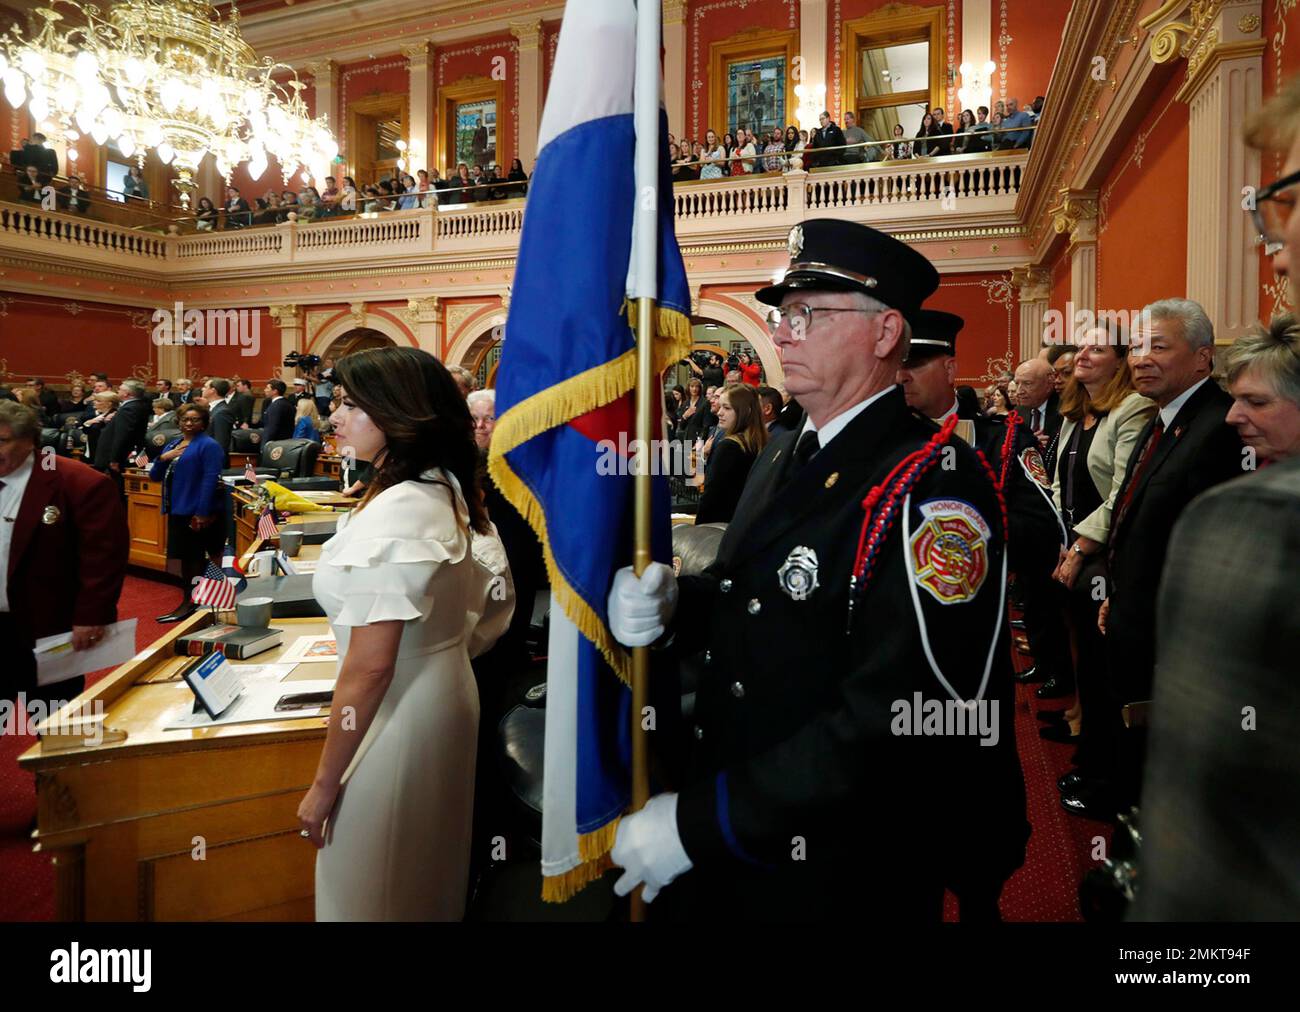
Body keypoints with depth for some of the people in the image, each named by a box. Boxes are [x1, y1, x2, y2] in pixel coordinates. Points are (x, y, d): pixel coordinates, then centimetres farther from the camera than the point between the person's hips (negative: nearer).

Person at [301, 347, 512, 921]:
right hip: (447, 694, 8)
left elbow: (369, 668, -24)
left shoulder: (389, 516, -25)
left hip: (398, 717, -8)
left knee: (373, 893, 13)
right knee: (428, 879, 26)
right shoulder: (447, 492, 1)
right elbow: (489, 600, 11)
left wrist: (323, 785, -16)